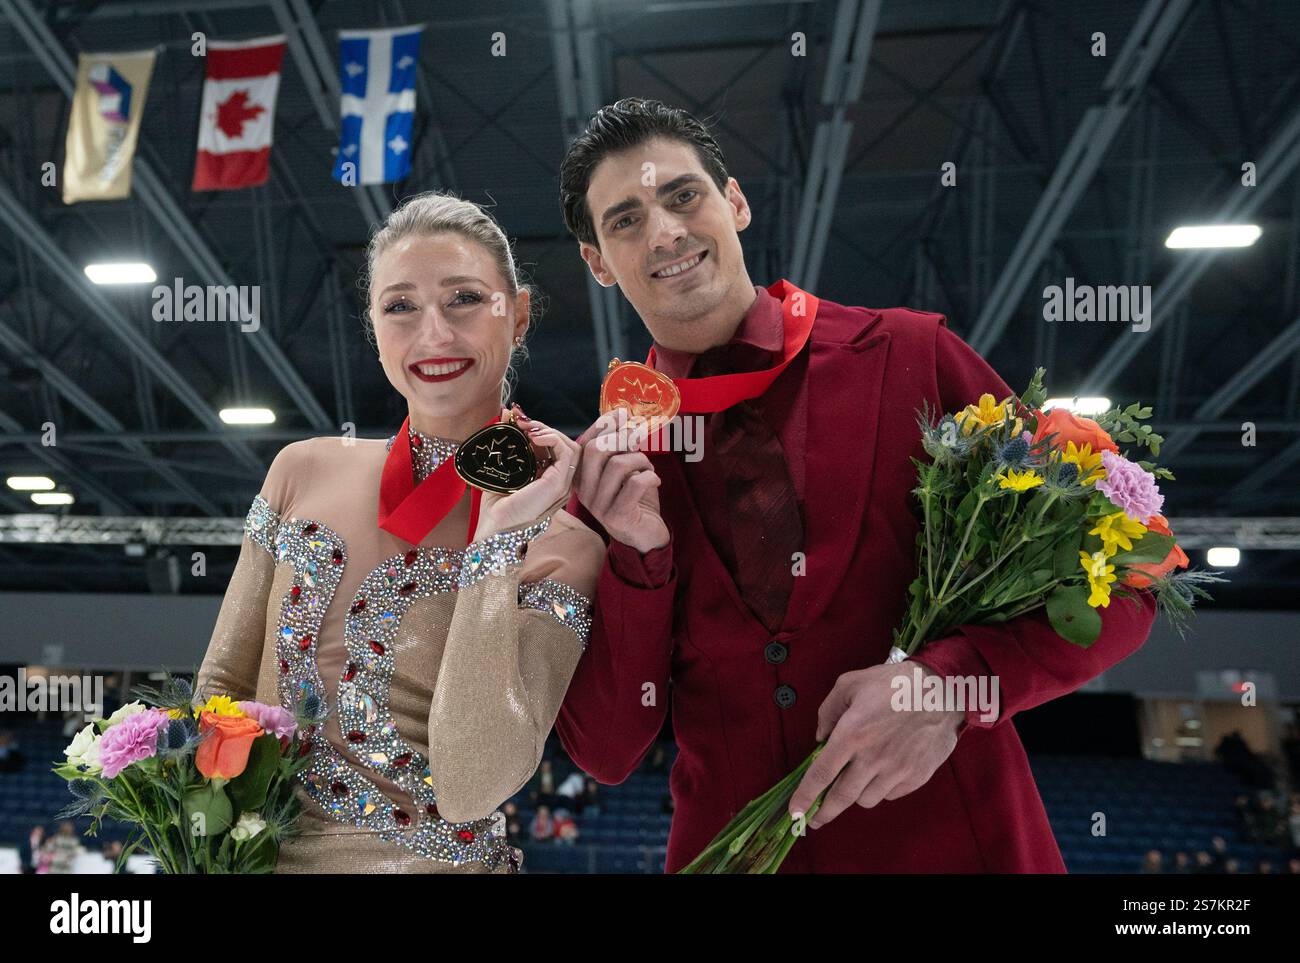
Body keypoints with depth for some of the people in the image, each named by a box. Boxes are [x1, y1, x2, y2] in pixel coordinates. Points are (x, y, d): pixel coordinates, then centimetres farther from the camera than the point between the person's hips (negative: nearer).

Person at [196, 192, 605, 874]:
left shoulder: (562, 543, -12)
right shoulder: (302, 473, -1)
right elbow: (220, 687, 6)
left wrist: (495, 536, -22)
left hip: (425, 859, -3)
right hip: (258, 851, 3)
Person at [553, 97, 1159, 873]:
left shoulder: (909, 355, -8)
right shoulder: (606, 463, -3)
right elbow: (604, 752, -3)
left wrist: (948, 682, -20)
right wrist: (640, 559, -17)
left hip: (958, 843, -1)